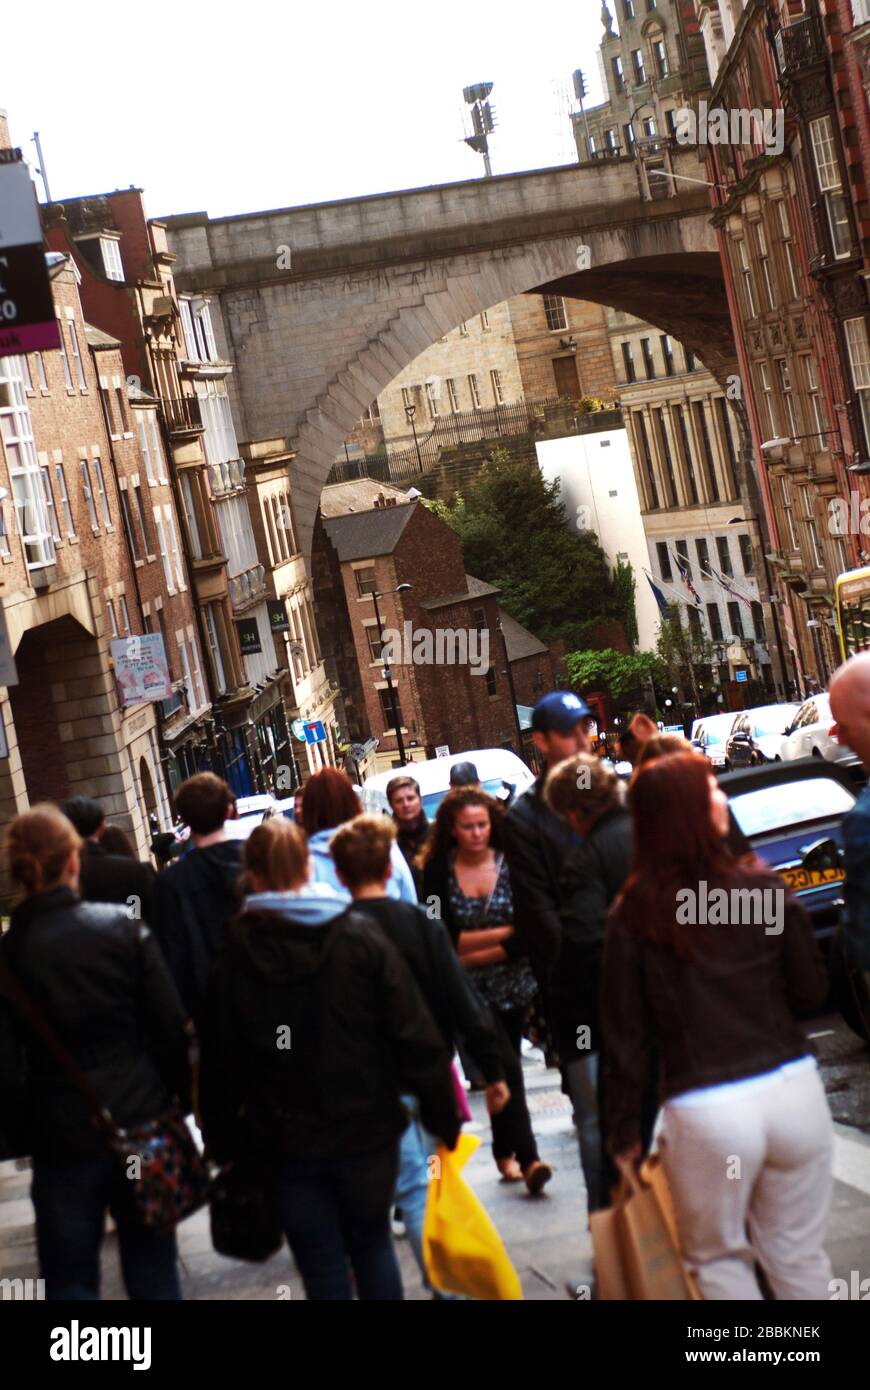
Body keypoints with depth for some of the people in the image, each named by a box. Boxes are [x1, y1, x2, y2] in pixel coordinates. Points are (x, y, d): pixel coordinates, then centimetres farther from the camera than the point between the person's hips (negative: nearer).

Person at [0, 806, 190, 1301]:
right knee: (153, 1266, 16)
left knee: (70, 1276, 12)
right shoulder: (124, 928, -8)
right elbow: (172, 1027, -4)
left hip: (63, 1136, -1)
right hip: (144, 1122, 1)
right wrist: (185, 1097, 8)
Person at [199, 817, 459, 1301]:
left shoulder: (237, 953, -5)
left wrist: (224, 1142, 8)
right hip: (367, 1129, 1)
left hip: (287, 1140, 0)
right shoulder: (362, 937, -6)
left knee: (323, 1268, 9)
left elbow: (221, 1060, -2)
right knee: (372, 1244, 20)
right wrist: (444, 1117, -1)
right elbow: (416, 1037, -9)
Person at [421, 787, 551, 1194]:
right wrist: (504, 932, -12)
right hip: (468, 989, -2)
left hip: (512, 982, 2)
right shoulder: (438, 870, -5)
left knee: (505, 1065, 12)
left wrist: (471, 954, -11)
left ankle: (505, 1153, 29)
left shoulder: (510, 864, -5)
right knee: (506, 1066, -13)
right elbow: (443, 938, -10)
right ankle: (527, 1157, -11)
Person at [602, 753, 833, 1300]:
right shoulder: (762, 885, -4)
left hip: (706, 1111, -1)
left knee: (720, 1257, 19)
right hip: (793, 1089, 1)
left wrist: (625, 1133, 9)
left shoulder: (633, 915, -3)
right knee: (799, 1254, 16)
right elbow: (812, 992, 3)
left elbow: (626, 1036, 0)